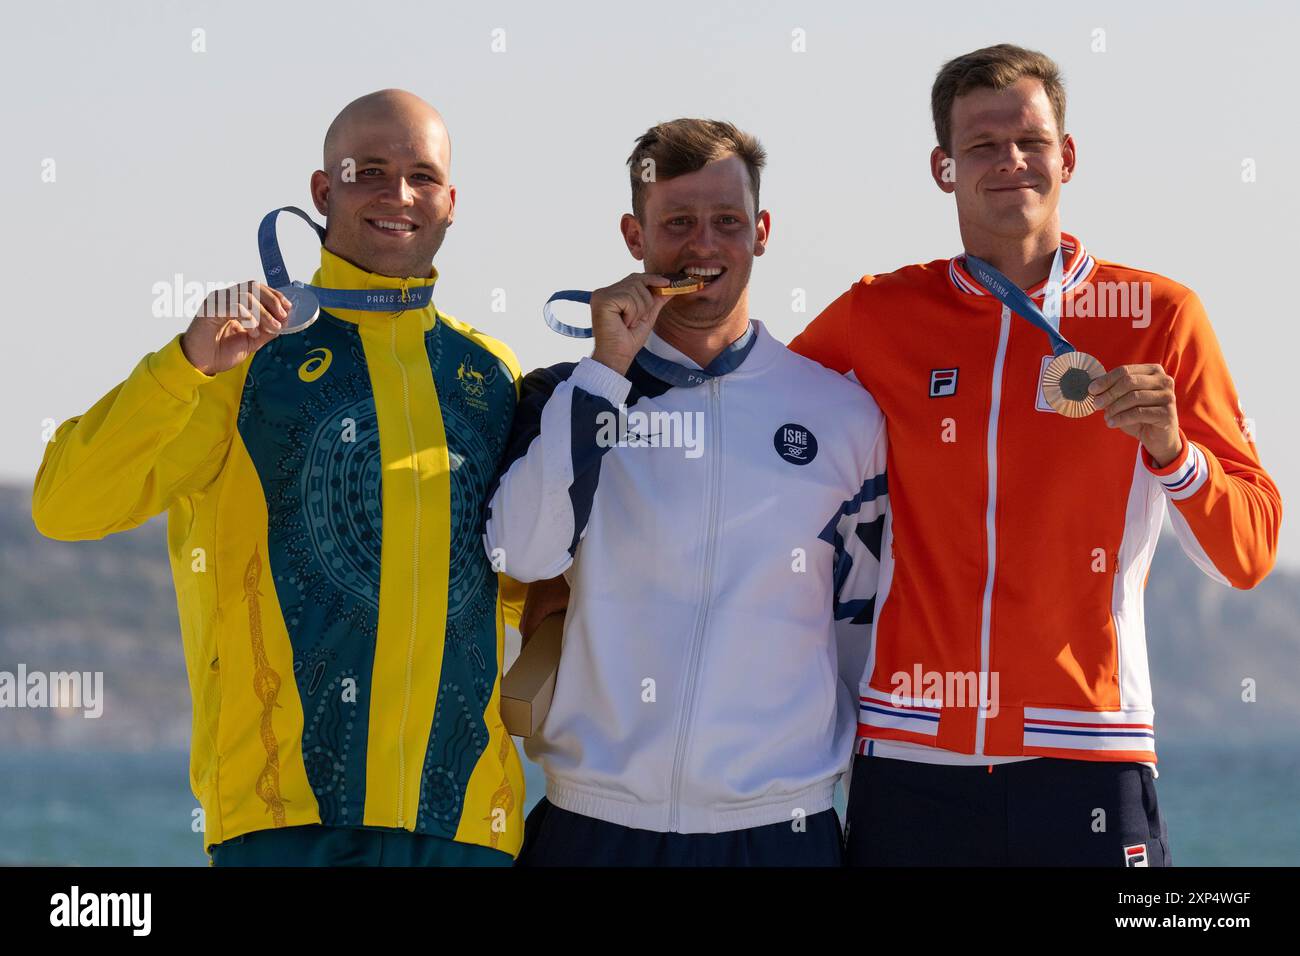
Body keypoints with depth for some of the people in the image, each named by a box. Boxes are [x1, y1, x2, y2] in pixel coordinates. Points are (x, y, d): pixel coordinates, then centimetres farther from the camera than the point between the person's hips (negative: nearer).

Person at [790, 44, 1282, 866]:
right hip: (914, 760, 1)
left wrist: (1171, 450, -16)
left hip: (1087, 763, -1)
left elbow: (1249, 555, 0)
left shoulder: (1159, 316, 2)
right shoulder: (878, 318, 6)